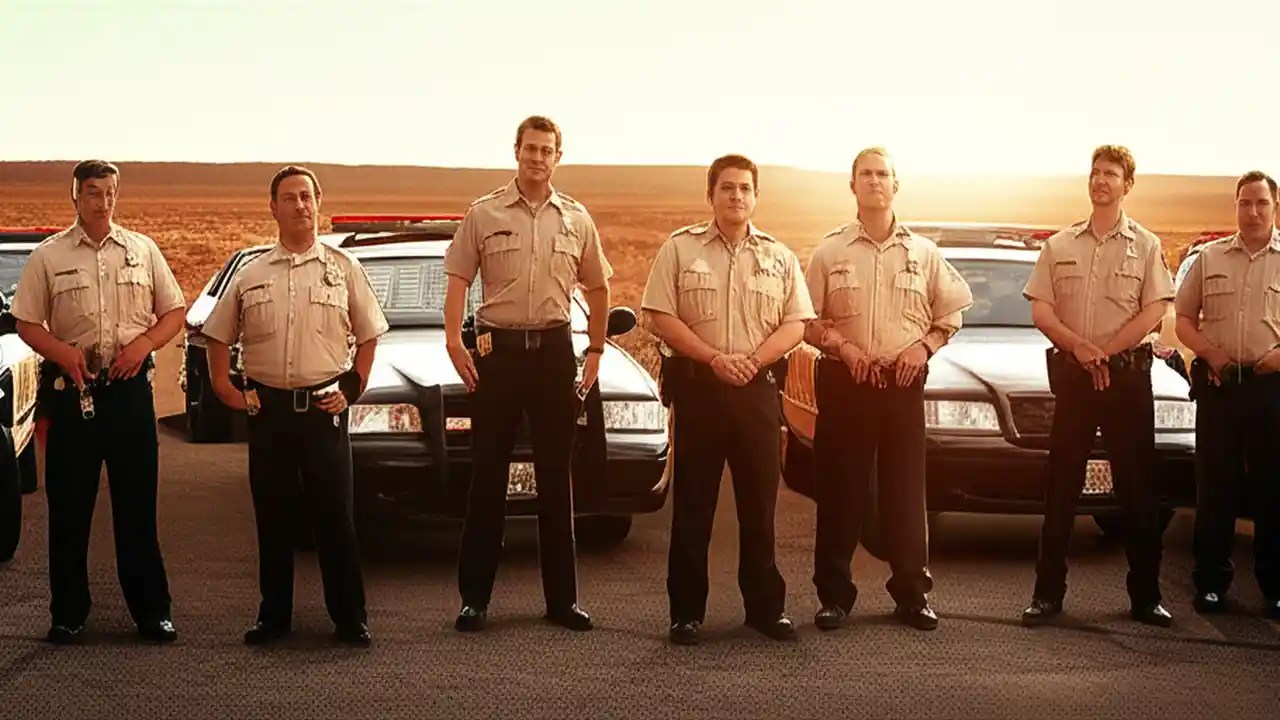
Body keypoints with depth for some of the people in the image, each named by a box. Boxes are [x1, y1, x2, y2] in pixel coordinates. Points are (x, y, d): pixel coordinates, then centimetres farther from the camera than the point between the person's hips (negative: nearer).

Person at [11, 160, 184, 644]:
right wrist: (62, 352, -14)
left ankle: (151, 610, 11)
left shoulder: (142, 250, 8)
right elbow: (26, 323, 4)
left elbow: (175, 312, 11)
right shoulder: (48, 256, 4)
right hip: (72, 387, -1)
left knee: (138, 504, 4)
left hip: (130, 385, 1)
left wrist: (143, 343, -8)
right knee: (69, 506, 3)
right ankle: (68, 613, 12)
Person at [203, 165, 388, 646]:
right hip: (267, 407, 2)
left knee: (334, 517, 0)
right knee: (272, 517, 7)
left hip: (324, 407, -2)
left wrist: (353, 388, 1)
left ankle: (350, 618, 7)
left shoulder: (343, 269, 5)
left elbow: (369, 335, 10)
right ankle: (274, 616, 17)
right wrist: (225, 388, 5)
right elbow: (219, 336, 16)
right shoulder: (251, 275, 9)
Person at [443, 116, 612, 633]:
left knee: (556, 476, 7)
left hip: (554, 349, 2)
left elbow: (597, 288, 17)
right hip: (497, 348, -2)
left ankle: (562, 597, 13)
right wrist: (453, 342, -13)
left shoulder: (577, 220, 7)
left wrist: (596, 349, 11)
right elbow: (457, 282, -1)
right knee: (487, 476, 0)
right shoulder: (483, 214, 1)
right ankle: (475, 597, 7)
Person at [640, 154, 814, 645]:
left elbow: (795, 323, 6)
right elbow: (659, 316, -3)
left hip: (758, 388, 2)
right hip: (697, 386, -2)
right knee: (693, 504, 0)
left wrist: (752, 360, -10)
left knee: (760, 503, 5)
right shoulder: (680, 249, 4)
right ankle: (686, 611, 6)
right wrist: (714, 358, -12)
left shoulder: (780, 258, 11)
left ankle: (765, 605, 14)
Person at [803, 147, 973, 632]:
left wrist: (924, 346, -3)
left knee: (906, 492, 2)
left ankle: (912, 594, 10)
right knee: (839, 492, 0)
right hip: (844, 383, -1)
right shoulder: (830, 251, 5)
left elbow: (952, 312, 13)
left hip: (904, 381, 1)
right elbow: (807, 319, 5)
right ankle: (834, 595, 7)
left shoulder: (923, 253, 9)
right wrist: (843, 346, -10)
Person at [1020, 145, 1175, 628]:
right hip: (1071, 373, 1)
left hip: (1127, 371, -1)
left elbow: (1155, 311, -4)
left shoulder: (1145, 246, 5)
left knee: (1137, 487, 1)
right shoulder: (1059, 246, 10)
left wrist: (1104, 351, -12)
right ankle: (1048, 592, 6)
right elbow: (1040, 309, 3)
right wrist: (1079, 347, -11)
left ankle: (1145, 596, 7)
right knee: (1061, 487, 2)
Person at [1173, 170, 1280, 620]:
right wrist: (1210, 352, -5)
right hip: (1218, 383, 1)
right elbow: (1183, 318, 11)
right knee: (1214, 486, 4)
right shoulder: (1210, 259, 10)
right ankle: (1211, 581, 10)